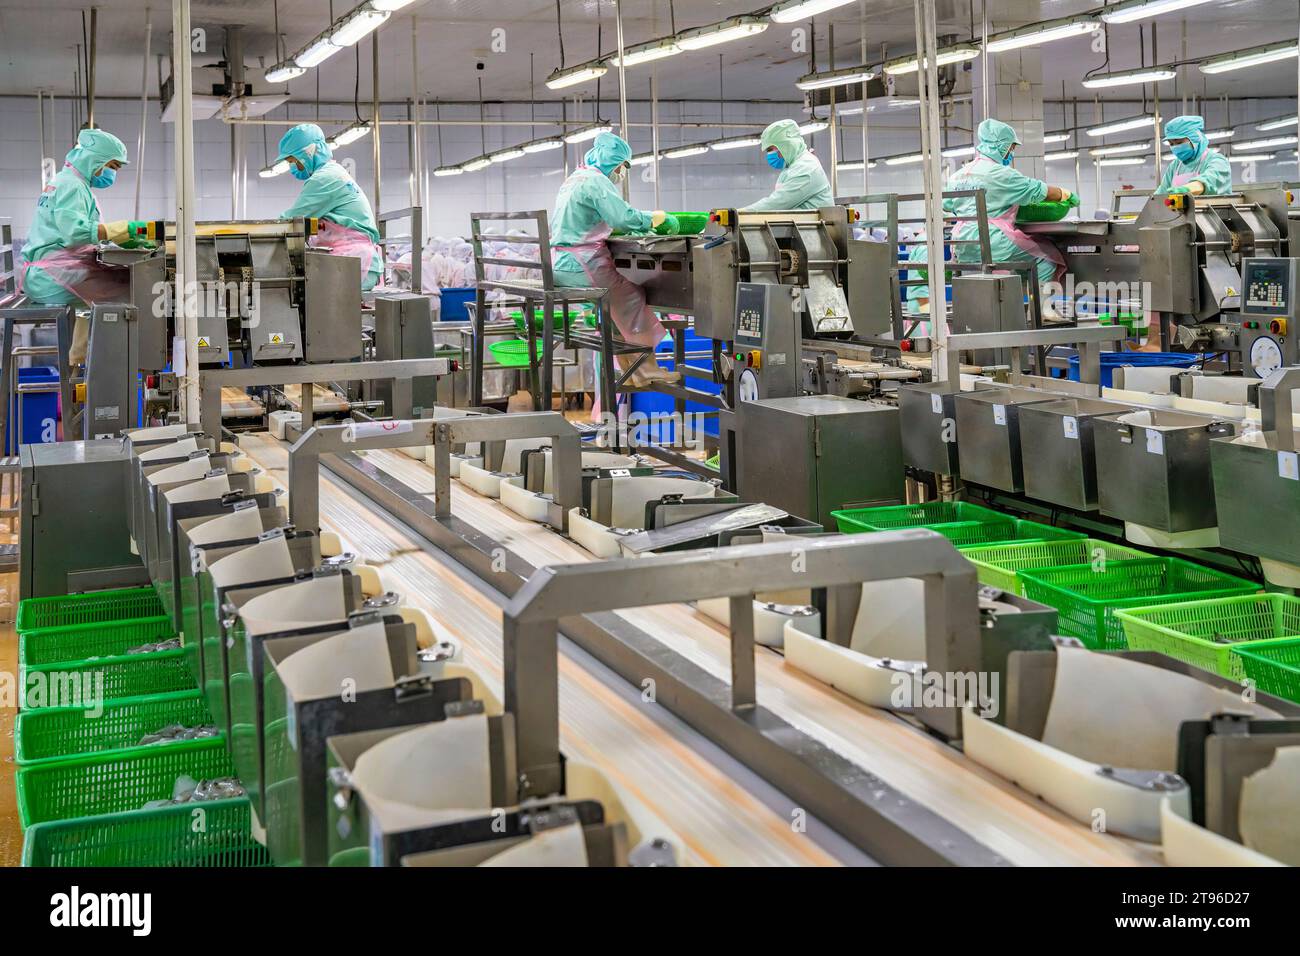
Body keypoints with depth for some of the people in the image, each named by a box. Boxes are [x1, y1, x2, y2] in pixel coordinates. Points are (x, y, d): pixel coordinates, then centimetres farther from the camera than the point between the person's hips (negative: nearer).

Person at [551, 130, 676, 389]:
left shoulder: (574, 179, 19)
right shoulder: (596, 181, -13)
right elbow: (626, 218, -22)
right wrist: (660, 216, -7)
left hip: (561, 265, 10)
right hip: (581, 265, -10)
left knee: (617, 300, 16)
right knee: (632, 295, -1)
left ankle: (628, 369, 14)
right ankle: (646, 366, 1)